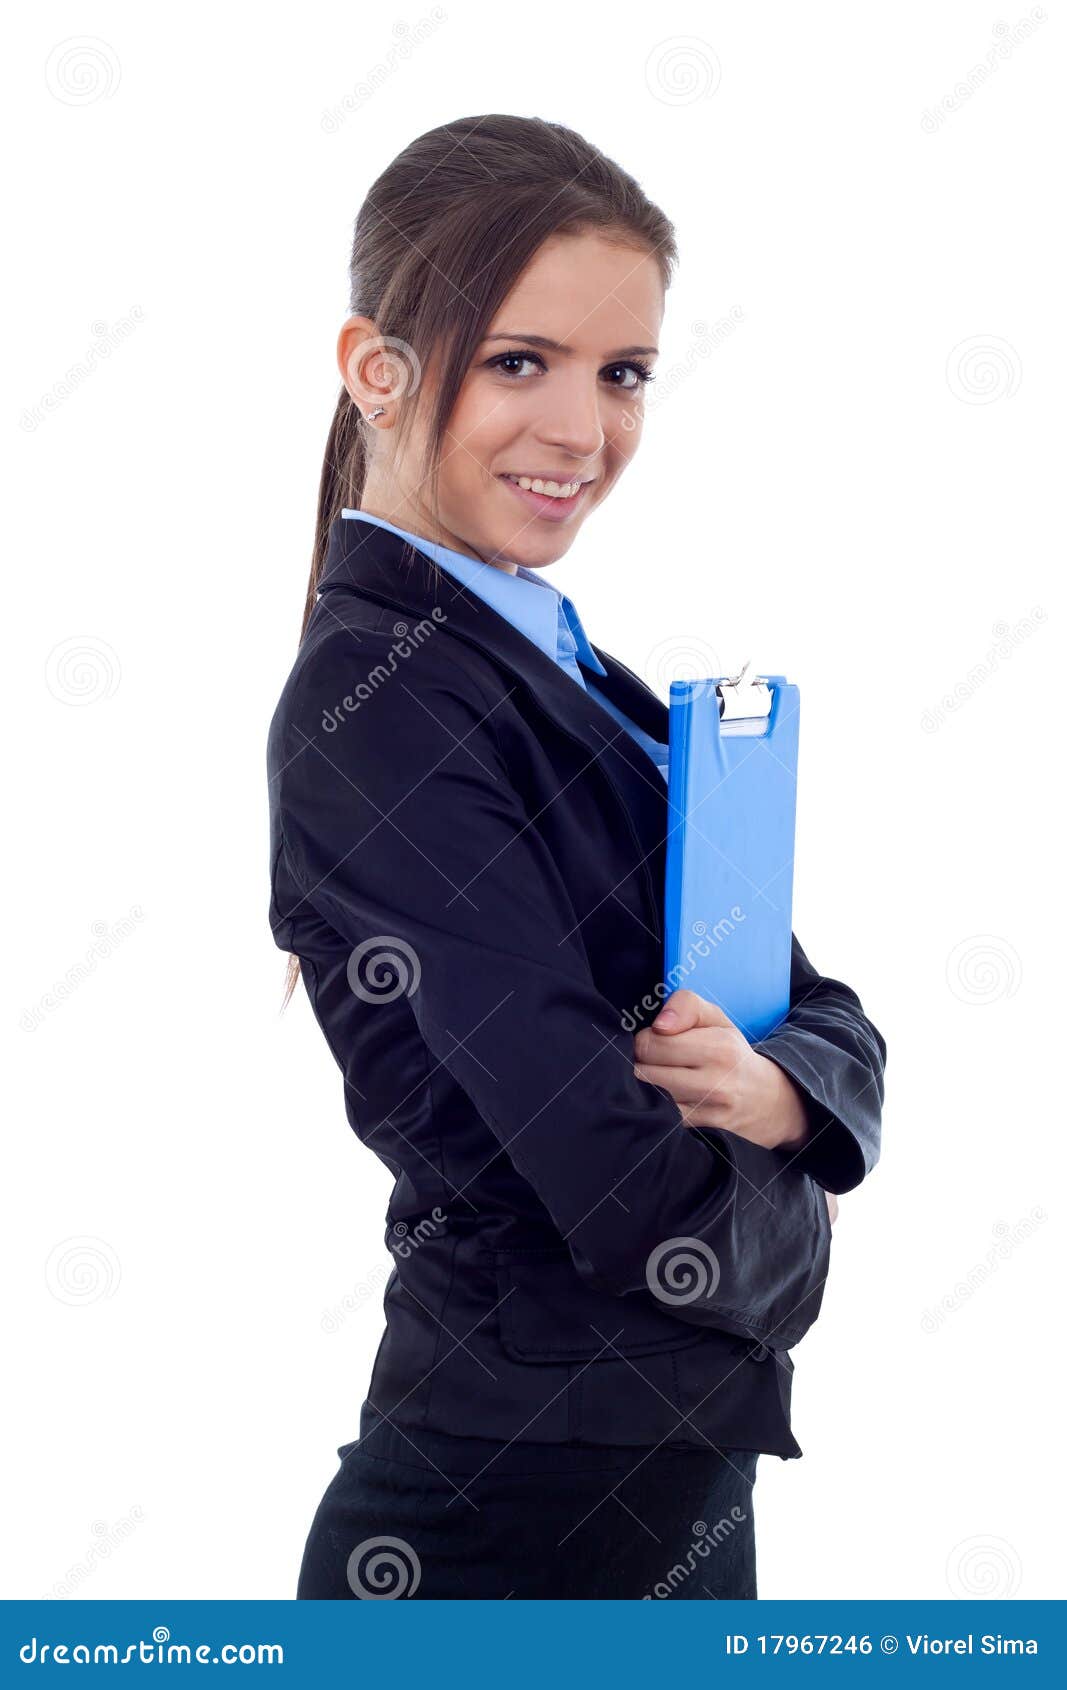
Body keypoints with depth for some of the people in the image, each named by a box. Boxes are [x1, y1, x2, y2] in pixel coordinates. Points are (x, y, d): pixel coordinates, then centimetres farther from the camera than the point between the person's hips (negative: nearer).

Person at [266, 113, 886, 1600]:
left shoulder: (559, 669, 8)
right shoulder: (380, 708, -20)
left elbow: (832, 1019, 5)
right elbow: (638, 1202, -25)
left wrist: (774, 1087, -17)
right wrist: (775, 1209, -5)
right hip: (530, 1525, -8)